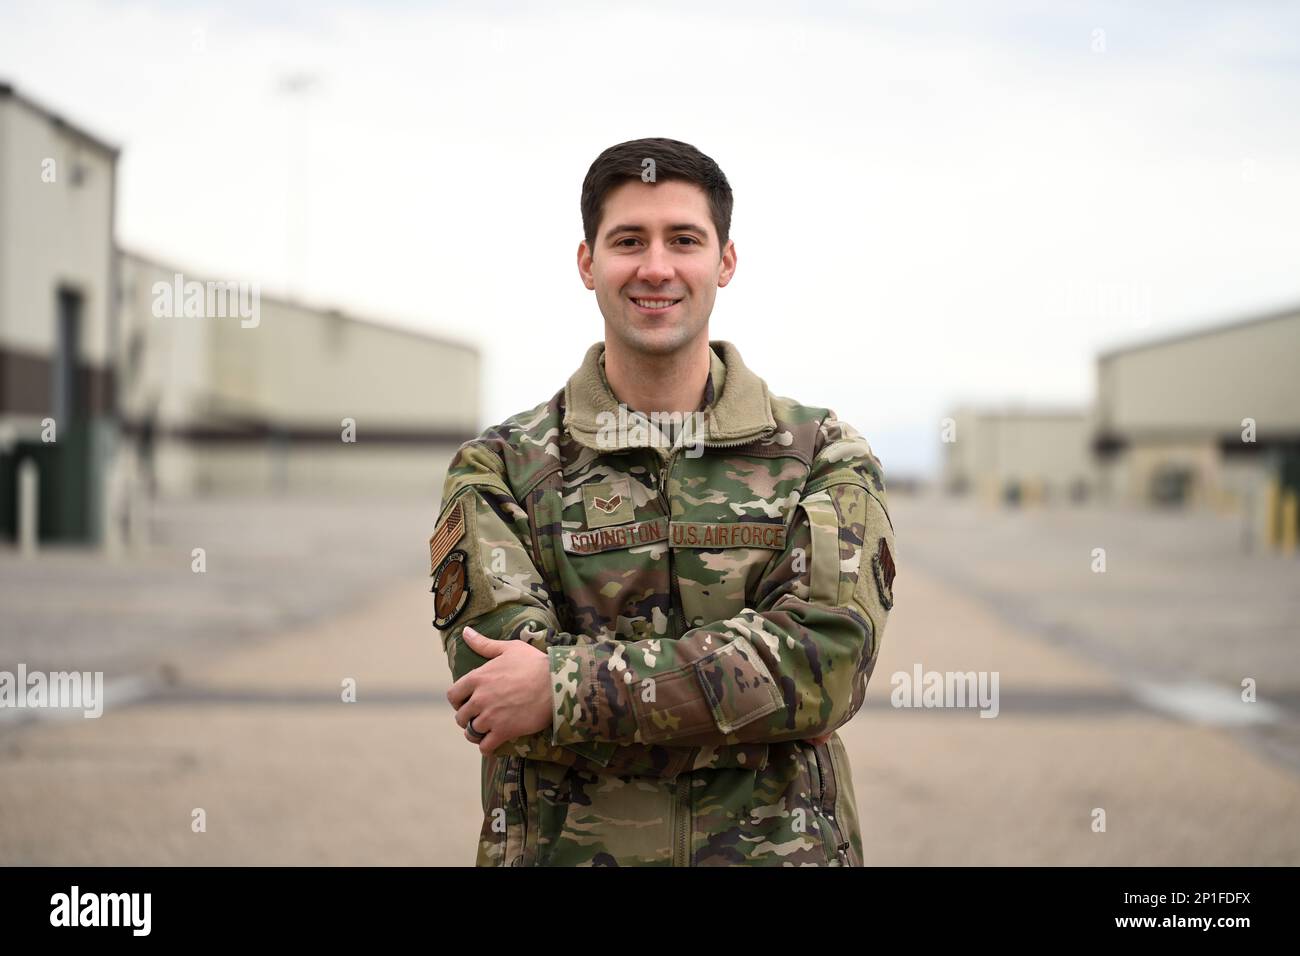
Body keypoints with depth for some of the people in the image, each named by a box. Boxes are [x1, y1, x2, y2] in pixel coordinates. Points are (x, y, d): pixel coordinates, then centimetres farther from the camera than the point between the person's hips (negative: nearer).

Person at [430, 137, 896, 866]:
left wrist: (565, 686, -21)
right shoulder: (497, 471, -2)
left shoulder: (826, 458, 0)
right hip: (563, 848, 0)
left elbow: (830, 655, -16)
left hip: (782, 848, 1)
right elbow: (502, 700, -15)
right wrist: (761, 697, -19)